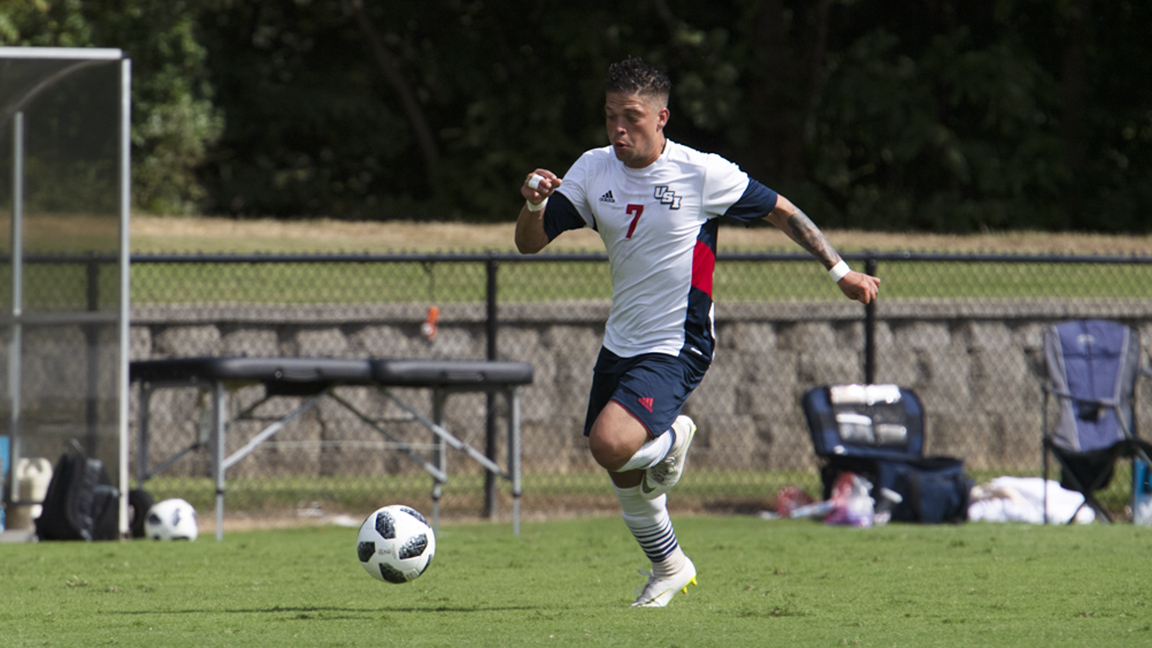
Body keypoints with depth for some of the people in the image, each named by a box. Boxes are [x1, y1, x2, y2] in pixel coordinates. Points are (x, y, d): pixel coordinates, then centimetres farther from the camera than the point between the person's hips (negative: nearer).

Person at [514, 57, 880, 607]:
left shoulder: (703, 174, -14)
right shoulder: (594, 170, -1)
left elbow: (779, 211, -1)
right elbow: (530, 243, -3)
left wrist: (839, 271, 0)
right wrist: (533, 203, -25)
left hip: (677, 349, -6)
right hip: (620, 344, 6)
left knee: (610, 444, -28)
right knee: (624, 479, 14)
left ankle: (671, 439, 5)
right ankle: (668, 567, 39)